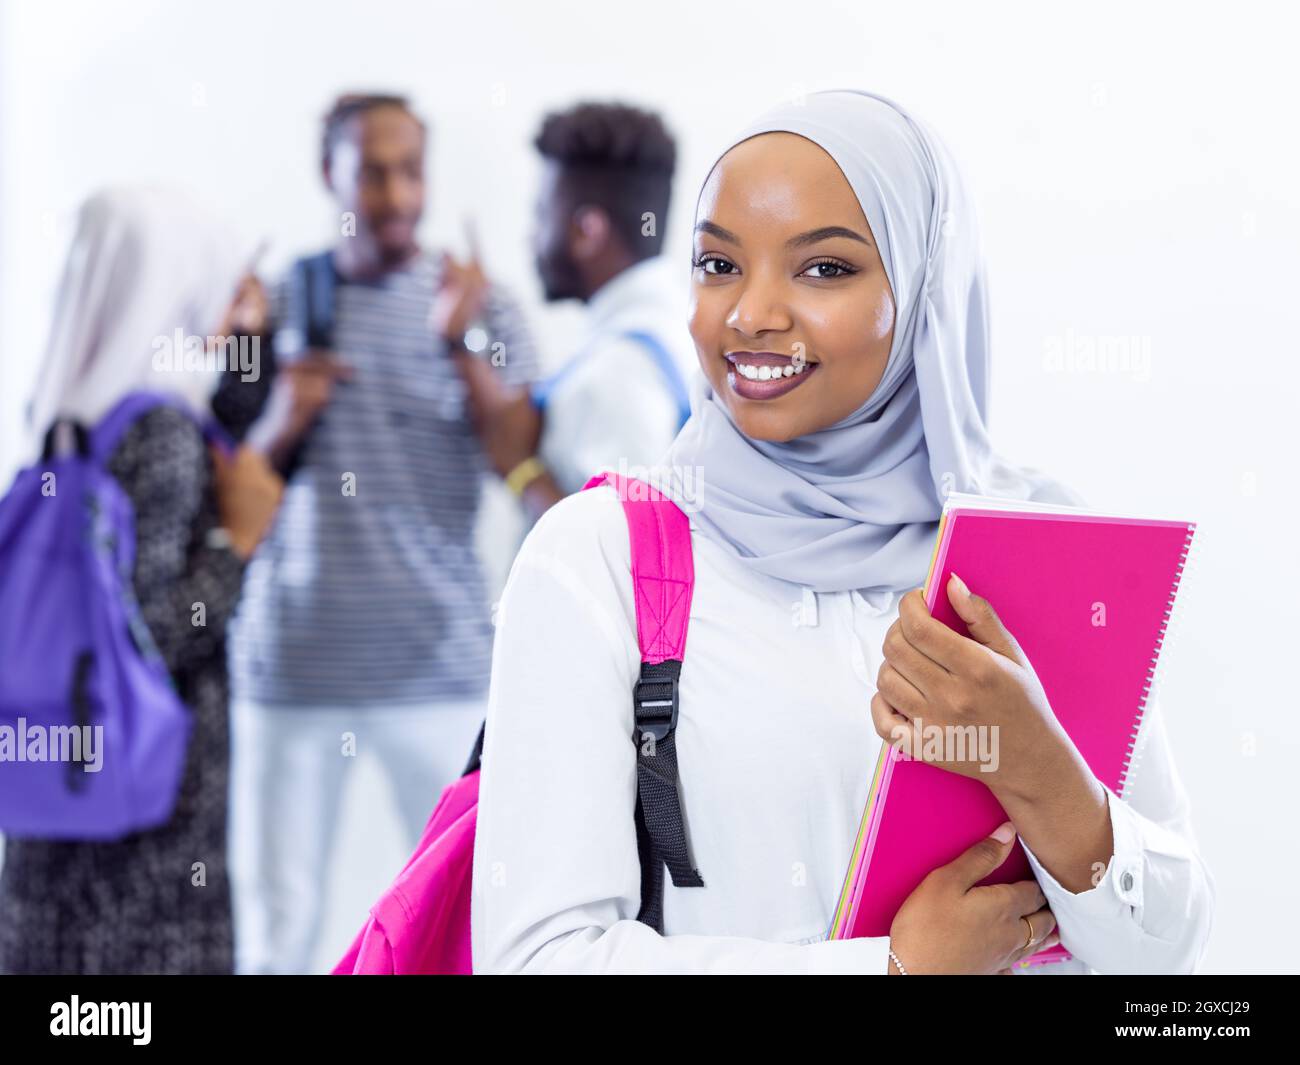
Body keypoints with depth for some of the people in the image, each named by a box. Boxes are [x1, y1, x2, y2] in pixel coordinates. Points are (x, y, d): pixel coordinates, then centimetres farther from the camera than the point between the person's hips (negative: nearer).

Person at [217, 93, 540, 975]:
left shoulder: (481, 305, 2)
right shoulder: (275, 304, 6)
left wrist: (463, 346, -21)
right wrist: (282, 424, -11)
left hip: (440, 664, -1)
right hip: (292, 667, 1)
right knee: (275, 924, 5)